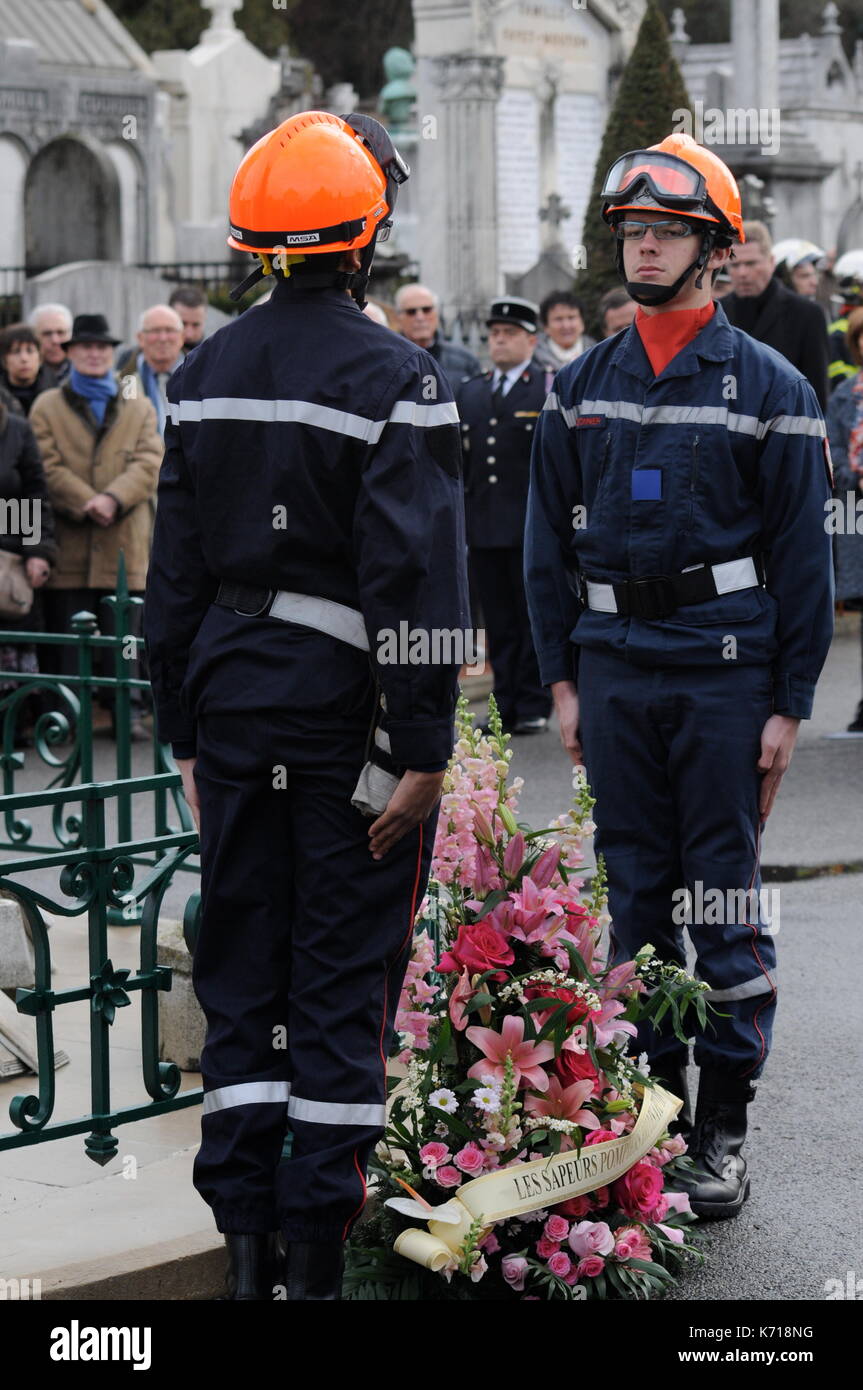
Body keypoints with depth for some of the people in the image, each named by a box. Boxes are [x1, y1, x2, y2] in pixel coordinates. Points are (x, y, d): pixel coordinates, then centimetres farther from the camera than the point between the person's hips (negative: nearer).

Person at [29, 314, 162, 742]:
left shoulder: (140, 409, 16)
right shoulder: (47, 407, 11)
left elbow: (148, 463, 2)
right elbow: (48, 467, -2)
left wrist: (113, 500, -15)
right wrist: (87, 505, -15)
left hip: (123, 545, 1)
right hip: (69, 546, -1)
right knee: (67, 638, 0)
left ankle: (128, 711, 3)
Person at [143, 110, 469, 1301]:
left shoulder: (203, 377, 7)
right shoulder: (393, 378, -11)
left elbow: (174, 571, 10)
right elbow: (416, 579, -16)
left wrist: (186, 731, 16)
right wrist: (423, 751, -13)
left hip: (235, 709, 5)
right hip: (348, 714, -5)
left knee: (240, 977, 11)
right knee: (343, 982, 2)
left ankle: (245, 1243, 13)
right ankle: (315, 1254, 4)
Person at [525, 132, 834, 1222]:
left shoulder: (768, 388, -1)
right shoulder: (581, 388, 10)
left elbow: (802, 554, -2)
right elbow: (548, 540, 13)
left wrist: (788, 703, -6)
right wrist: (562, 677, 6)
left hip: (725, 676, -4)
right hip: (614, 671, 4)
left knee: (725, 906, -1)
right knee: (635, 899, 8)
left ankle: (723, 1128, 6)